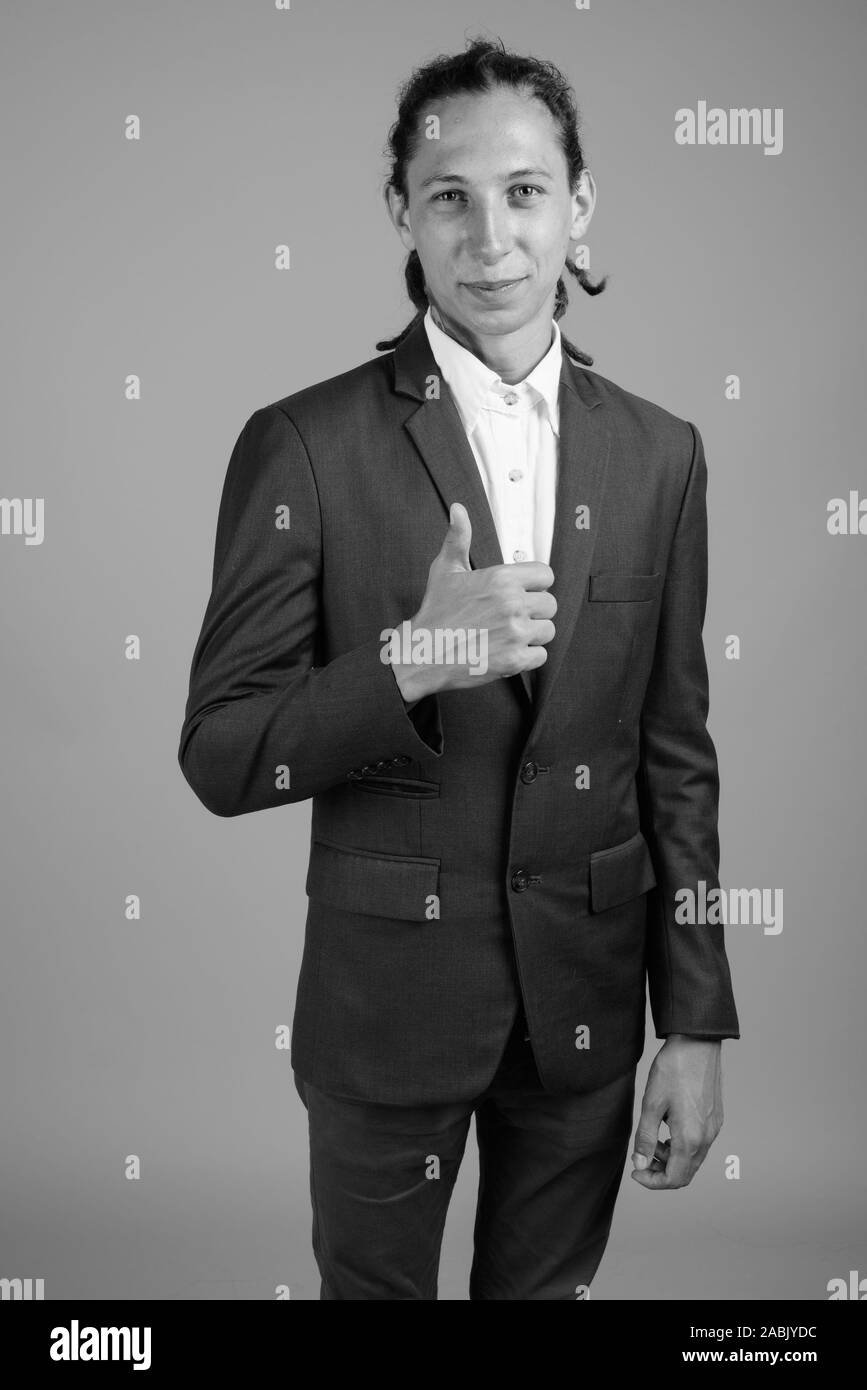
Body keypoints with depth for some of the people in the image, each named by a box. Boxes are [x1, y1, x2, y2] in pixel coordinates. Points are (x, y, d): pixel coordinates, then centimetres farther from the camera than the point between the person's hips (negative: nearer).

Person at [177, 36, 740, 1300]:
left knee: (548, 1287, 20)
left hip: (588, 996, 3)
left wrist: (697, 1023, 3)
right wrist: (409, 661, -26)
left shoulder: (658, 453, 0)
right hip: (388, 993, -2)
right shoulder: (303, 446, -11)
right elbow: (220, 758, -10)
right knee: (374, 1285, 17)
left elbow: (675, 754, 4)